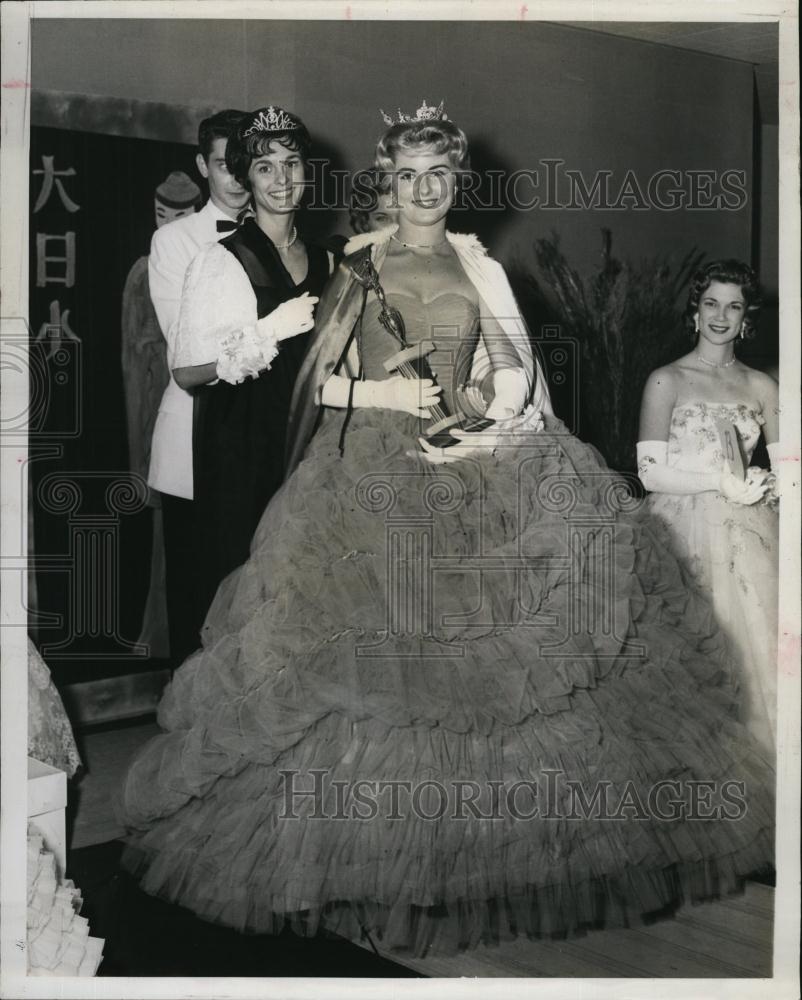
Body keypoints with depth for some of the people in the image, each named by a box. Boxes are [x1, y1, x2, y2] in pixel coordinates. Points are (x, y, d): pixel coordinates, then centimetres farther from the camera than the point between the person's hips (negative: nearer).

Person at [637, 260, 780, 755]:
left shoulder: (761, 386, 16)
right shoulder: (667, 380, 6)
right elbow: (650, 471, -3)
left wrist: (771, 485, -8)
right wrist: (722, 482, -12)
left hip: (745, 518, 3)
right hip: (685, 514, -3)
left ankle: (772, 737, -11)